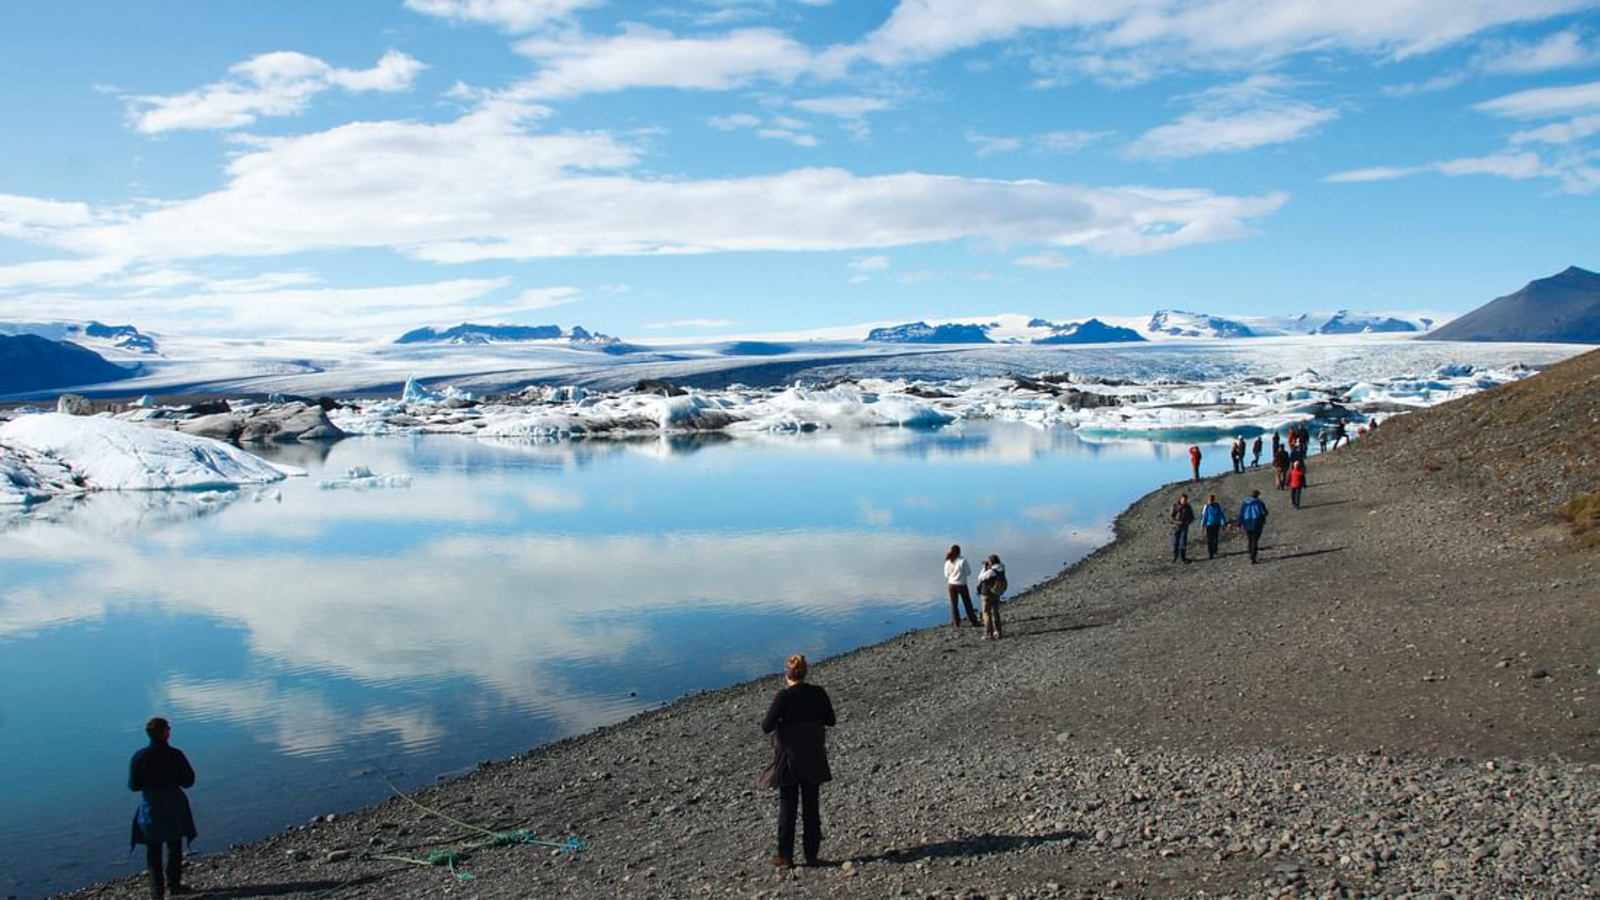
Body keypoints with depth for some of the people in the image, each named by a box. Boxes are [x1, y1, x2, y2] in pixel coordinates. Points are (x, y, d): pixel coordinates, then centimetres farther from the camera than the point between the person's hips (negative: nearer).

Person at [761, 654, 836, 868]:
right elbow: (830, 720, 6)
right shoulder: (818, 693, -5)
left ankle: (785, 856, 12)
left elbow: (766, 727, -17)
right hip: (813, 758, 3)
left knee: (787, 806, 8)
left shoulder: (783, 696, -17)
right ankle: (811, 854, 17)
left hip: (789, 758, -3)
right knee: (811, 805, 13)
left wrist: (781, 716, 2)